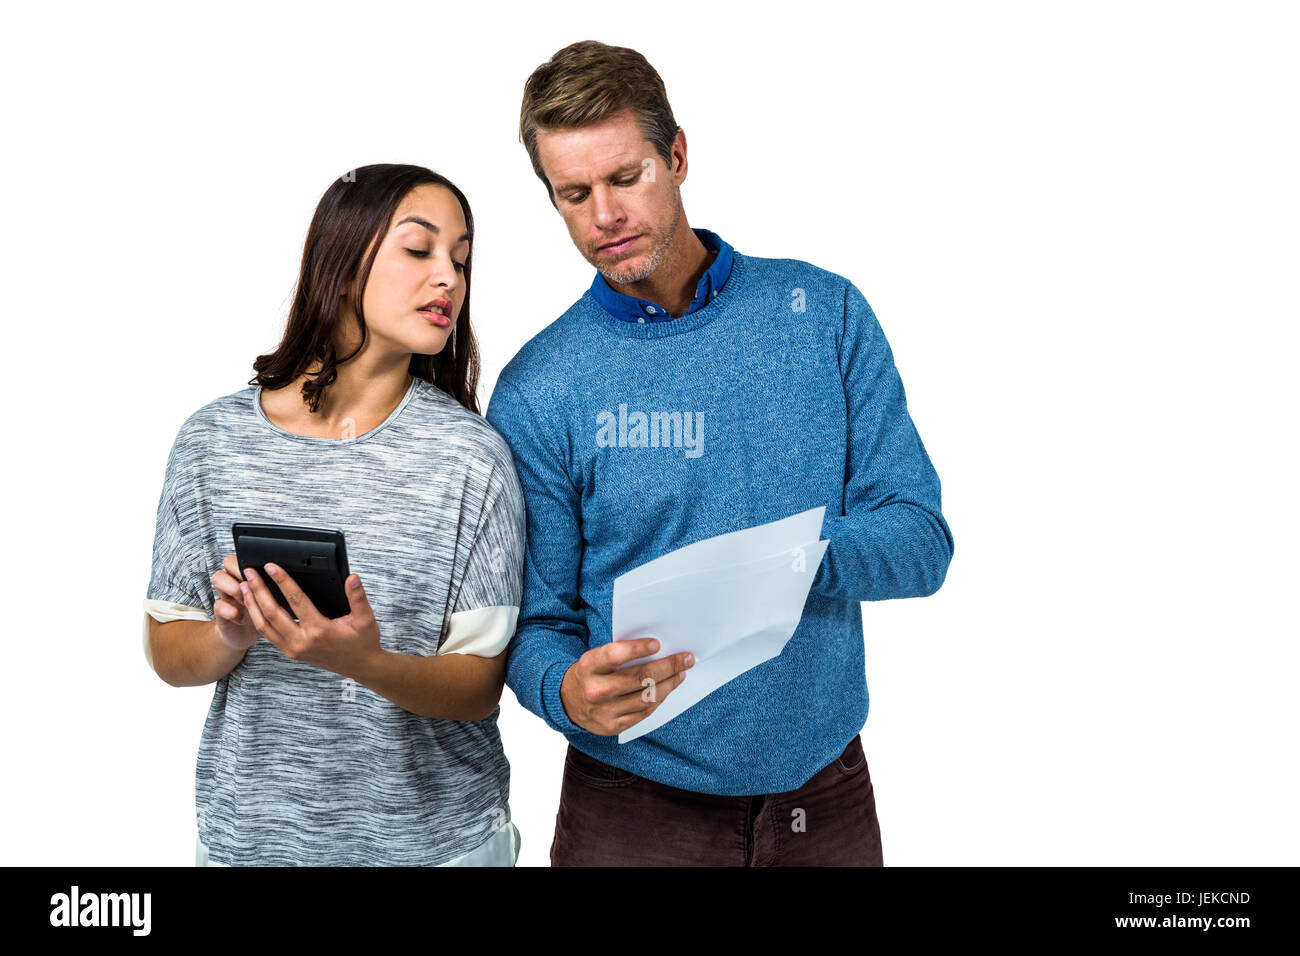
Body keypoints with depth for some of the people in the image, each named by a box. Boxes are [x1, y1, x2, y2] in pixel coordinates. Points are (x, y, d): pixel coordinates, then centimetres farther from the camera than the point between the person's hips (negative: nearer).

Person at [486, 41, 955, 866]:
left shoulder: (825, 313, -3)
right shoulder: (537, 390, -8)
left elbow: (922, 538, -6)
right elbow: (536, 623, -5)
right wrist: (571, 694, -27)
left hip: (826, 786, 2)